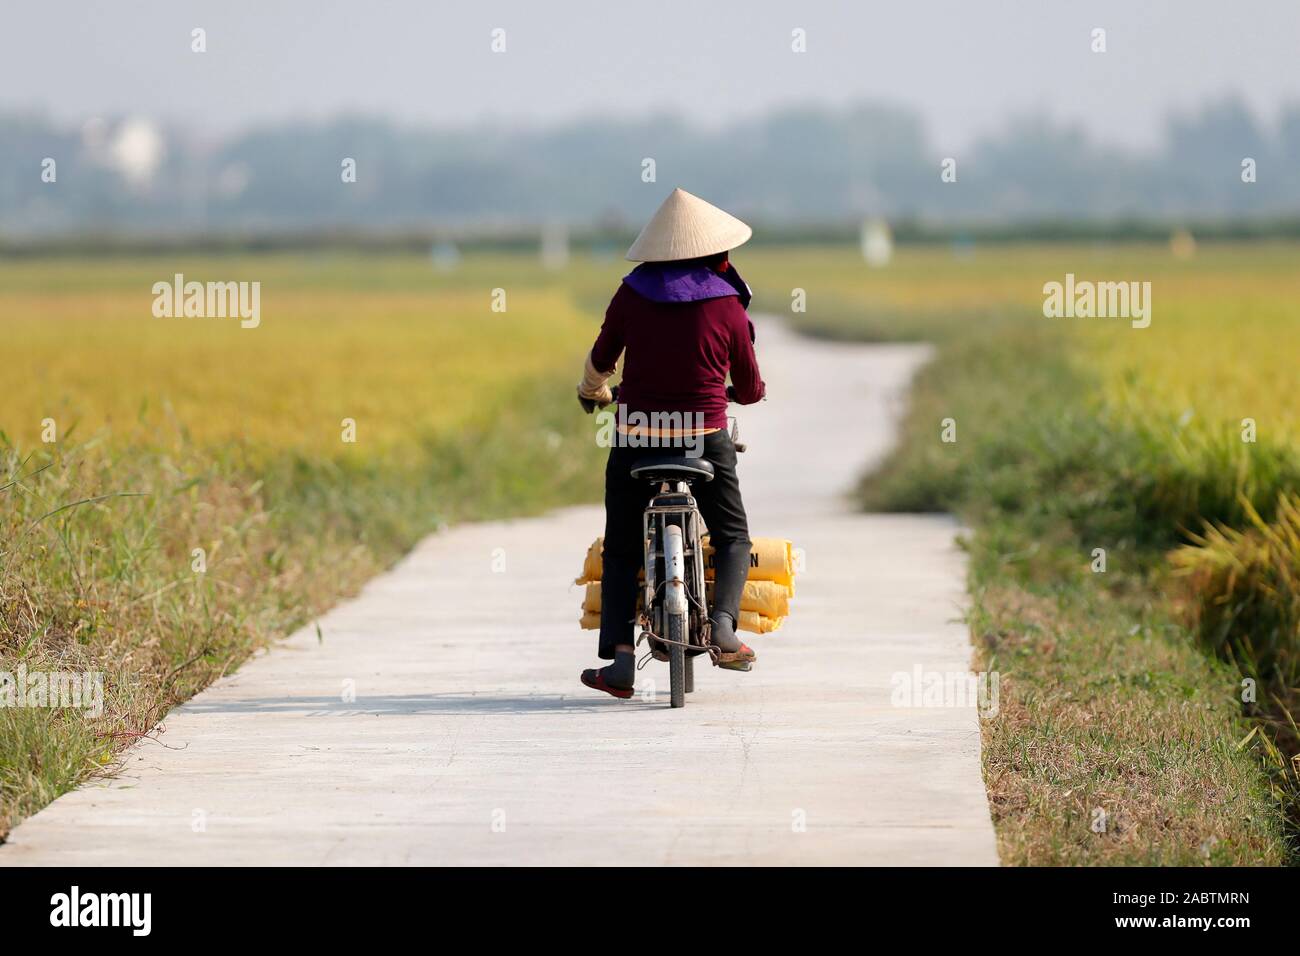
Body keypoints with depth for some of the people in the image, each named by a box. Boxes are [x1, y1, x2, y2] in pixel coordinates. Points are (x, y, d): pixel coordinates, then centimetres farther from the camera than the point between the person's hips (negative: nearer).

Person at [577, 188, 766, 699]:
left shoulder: (631, 294, -3)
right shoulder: (727, 305, -5)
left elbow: (600, 361, 8)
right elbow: (749, 388, 4)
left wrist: (592, 393, 31)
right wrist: (745, 391, 29)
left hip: (636, 438, 1)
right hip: (706, 439, -1)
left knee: (621, 552, 11)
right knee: (732, 539, 18)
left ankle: (620, 656, -4)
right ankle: (723, 623, -6)